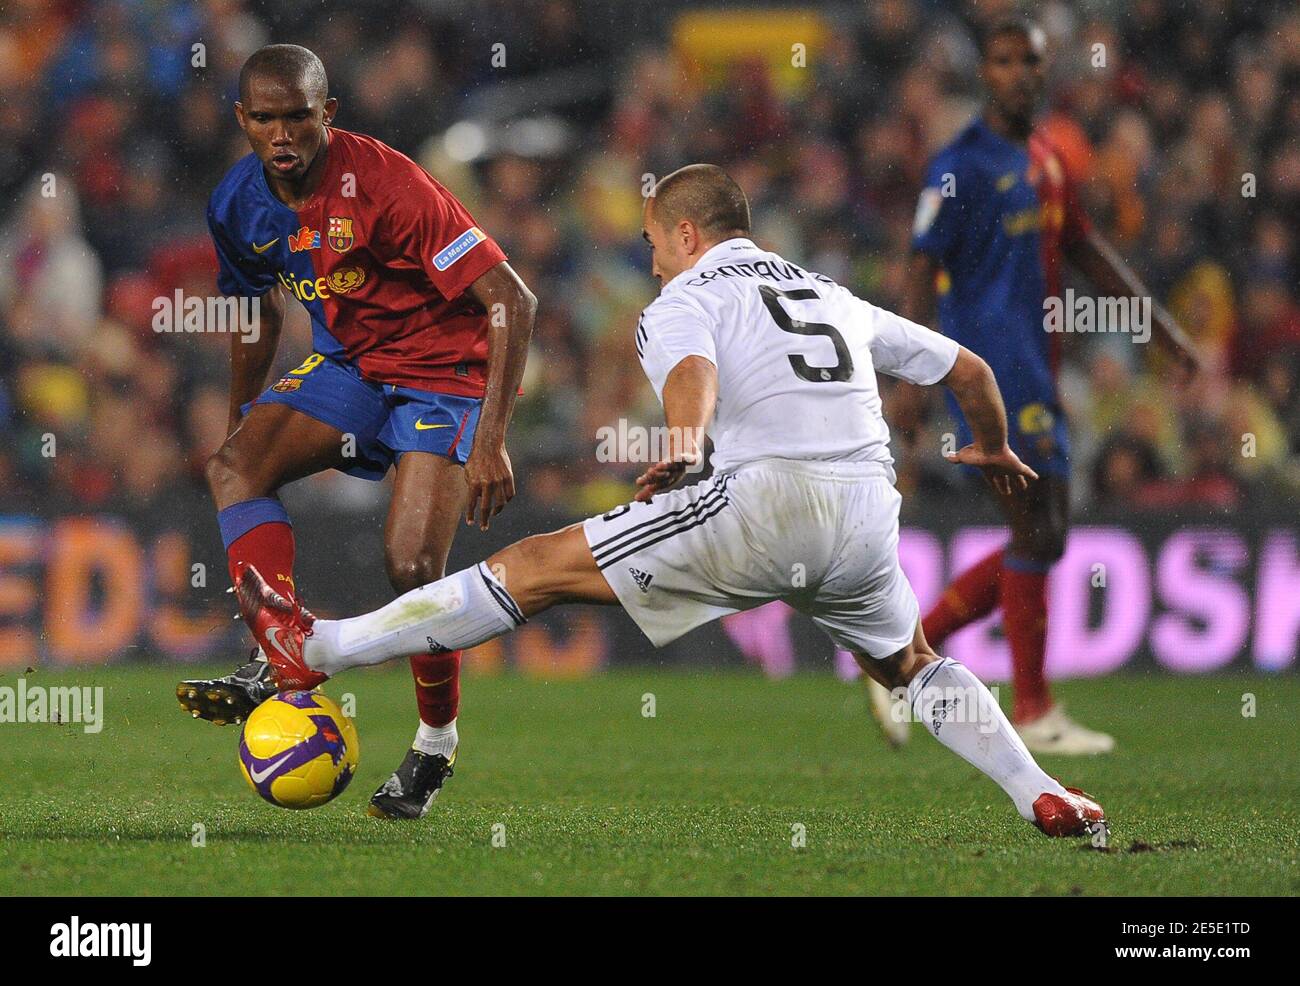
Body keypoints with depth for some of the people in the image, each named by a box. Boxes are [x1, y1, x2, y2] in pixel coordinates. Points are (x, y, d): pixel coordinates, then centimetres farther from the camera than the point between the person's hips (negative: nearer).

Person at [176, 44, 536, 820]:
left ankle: (438, 742, 4)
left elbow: (513, 301, -27)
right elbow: (259, 315, 17)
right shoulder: (239, 204, -6)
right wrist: (240, 424, 21)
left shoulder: (383, 184, -27)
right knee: (234, 466, -19)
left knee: (412, 566, -20)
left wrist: (490, 441, -31)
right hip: (348, 363, 6)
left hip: (446, 370, -6)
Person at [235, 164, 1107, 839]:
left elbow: (693, 372, -13)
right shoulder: (833, 297, 29)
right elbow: (969, 368, 36)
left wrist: (682, 446, -29)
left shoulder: (684, 297, 11)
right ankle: (1043, 797, 20)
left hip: (767, 502, -5)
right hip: (869, 519, 5)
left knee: (540, 568, 2)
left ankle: (316, 651, 3)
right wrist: (995, 450, 53)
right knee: (912, 667, 33)